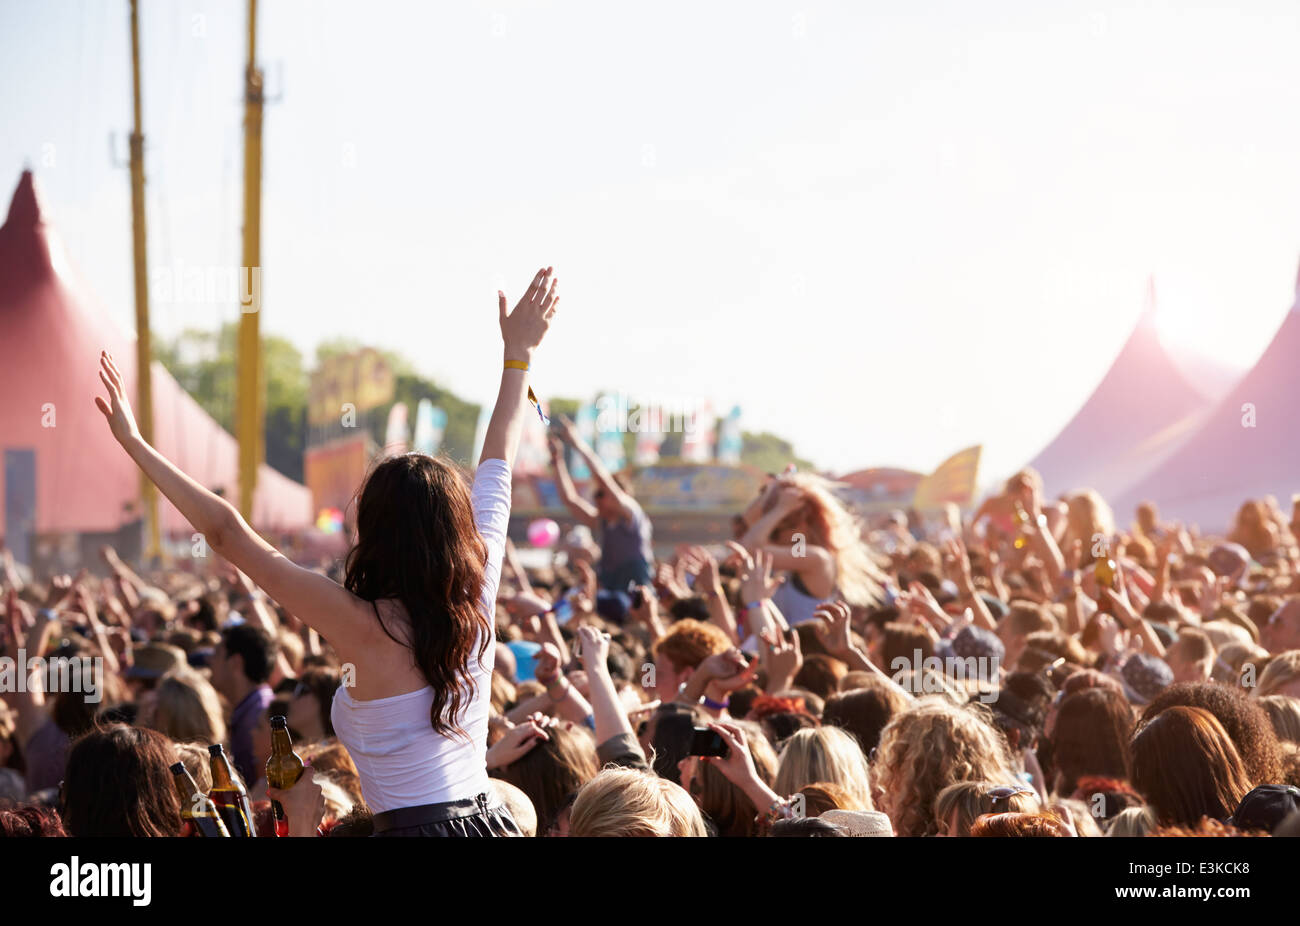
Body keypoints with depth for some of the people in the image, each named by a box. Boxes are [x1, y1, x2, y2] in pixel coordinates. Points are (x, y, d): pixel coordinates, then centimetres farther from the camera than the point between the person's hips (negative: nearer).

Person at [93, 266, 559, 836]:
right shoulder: (475, 598, -2)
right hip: (489, 820, 5)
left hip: (413, 828, -5)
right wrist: (518, 356, 24)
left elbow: (227, 533, -12)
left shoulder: (362, 626, -15)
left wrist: (134, 442, -7)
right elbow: (497, 464, 12)